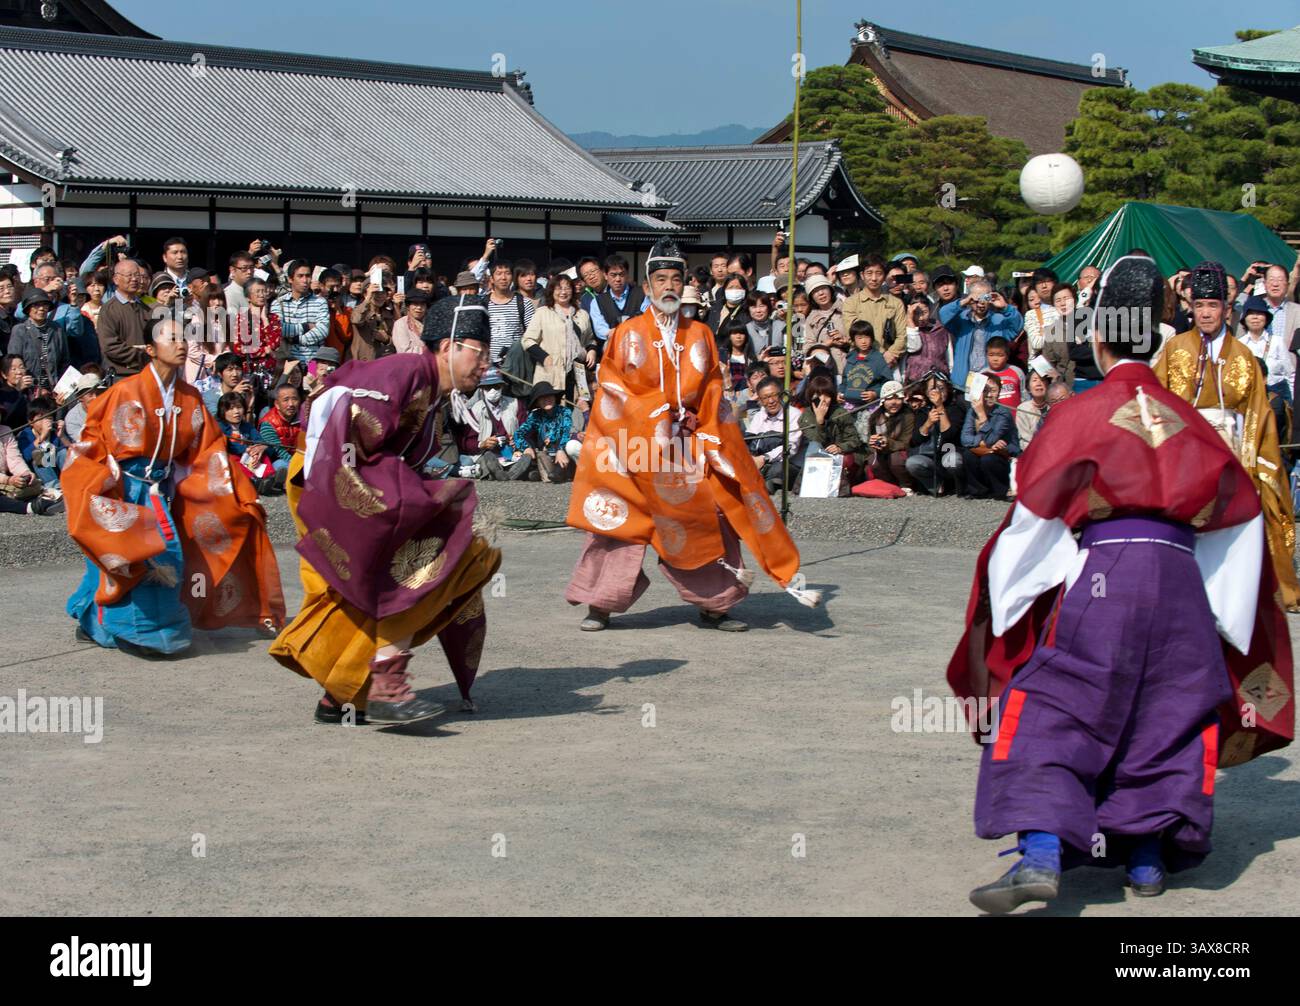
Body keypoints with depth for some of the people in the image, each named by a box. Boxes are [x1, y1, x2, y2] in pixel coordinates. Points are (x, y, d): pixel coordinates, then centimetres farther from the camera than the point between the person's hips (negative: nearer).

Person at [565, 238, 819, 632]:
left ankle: (713, 606, 11)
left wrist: (697, 423, -5)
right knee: (619, 522, -6)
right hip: (636, 443, -3)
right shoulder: (628, 334, 2)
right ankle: (599, 605, 1)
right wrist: (654, 418, -11)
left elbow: (712, 388, 12)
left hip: (690, 445, 3)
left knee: (710, 521, 1)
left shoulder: (699, 334, 11)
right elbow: (613, 389, -2)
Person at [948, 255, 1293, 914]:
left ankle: (1040, 853, -18)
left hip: (1102, 572, -4)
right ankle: (1148, 852, 17)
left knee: (1049, 709, -2)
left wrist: (1010, 599, 10)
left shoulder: (1081, 415, 0)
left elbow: (1035, 516, -1)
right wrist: (1226, 613, 24)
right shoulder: (1187, 421, 13)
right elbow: (1240, 514, 16)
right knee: (1166, 713, 17)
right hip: (1181, 578, 4)